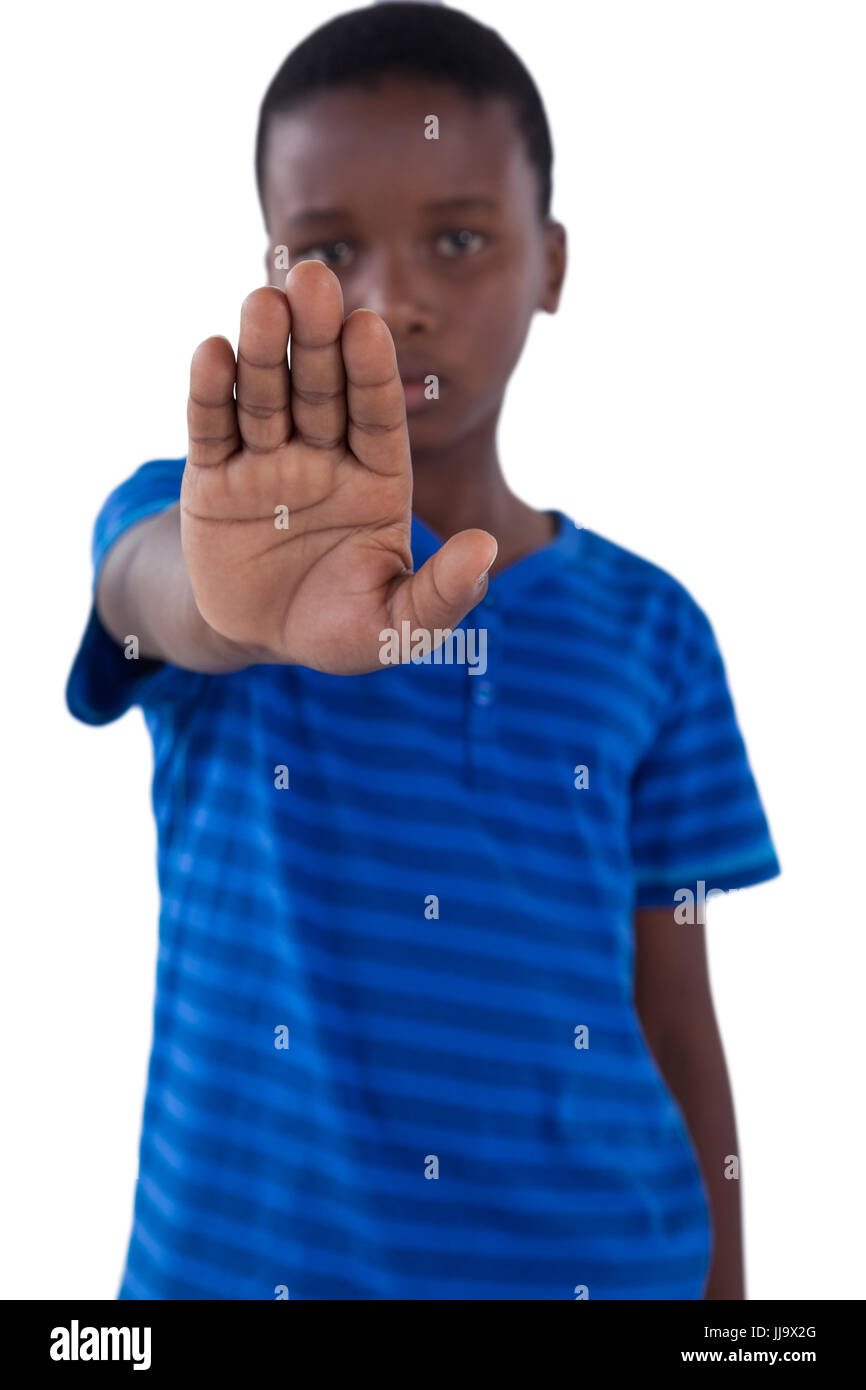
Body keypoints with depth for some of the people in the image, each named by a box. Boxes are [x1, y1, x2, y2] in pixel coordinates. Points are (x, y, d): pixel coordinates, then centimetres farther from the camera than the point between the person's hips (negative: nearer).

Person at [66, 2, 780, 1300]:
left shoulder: (650, 630, 0)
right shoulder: (181, 526, -5)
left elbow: (677, 1020, 3)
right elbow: (153, 589, -29)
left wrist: (719, 1285, 4)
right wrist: (238, 597, -50)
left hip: (595, 1251, 2)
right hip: (241, 1249, -1)